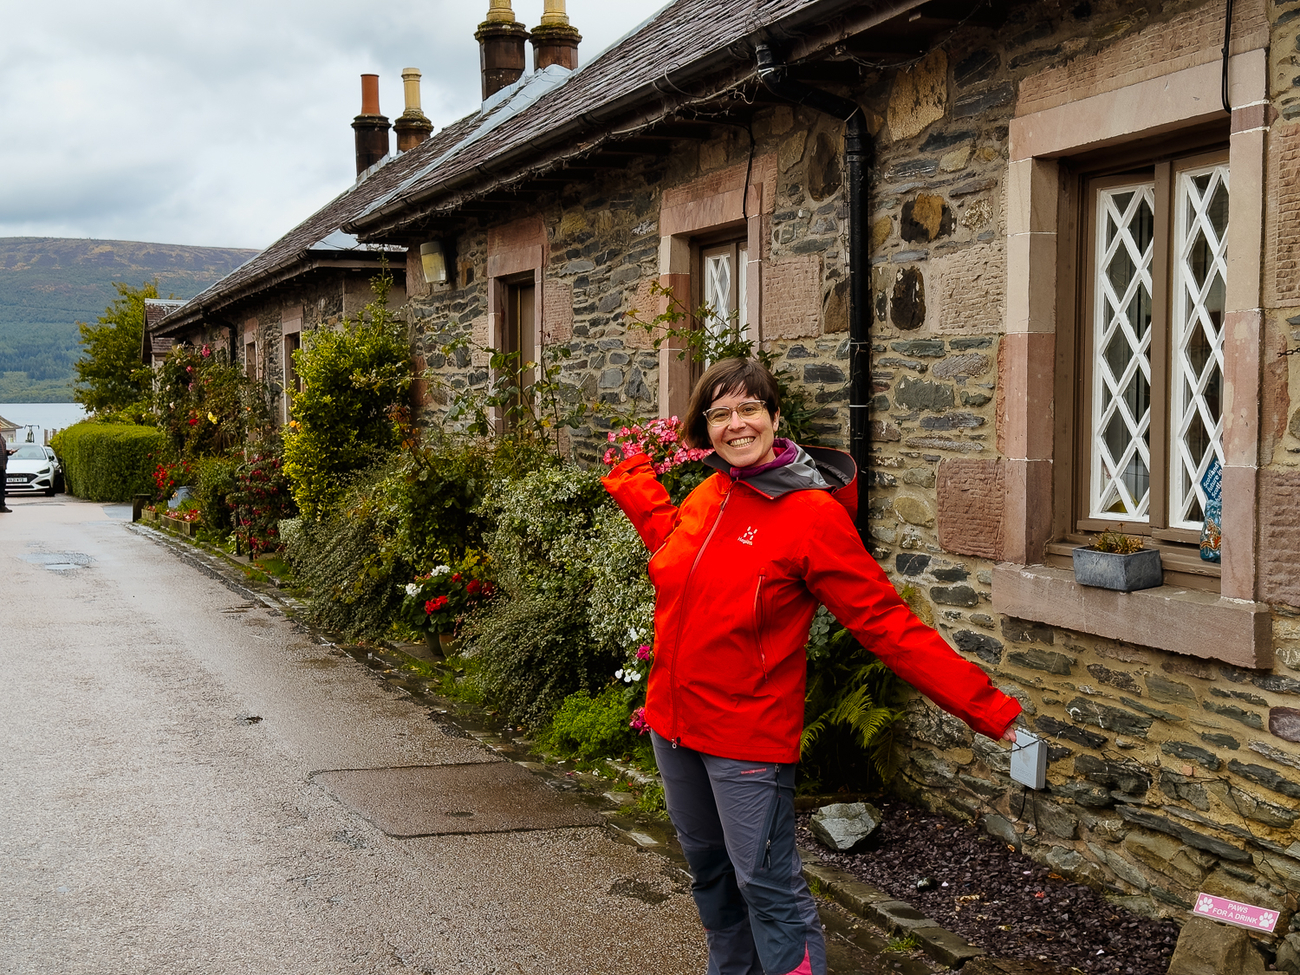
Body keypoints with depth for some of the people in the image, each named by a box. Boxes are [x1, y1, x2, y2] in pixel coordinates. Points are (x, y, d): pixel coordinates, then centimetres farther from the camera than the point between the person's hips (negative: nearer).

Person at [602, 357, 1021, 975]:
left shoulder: (812, 514, -16)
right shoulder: (708, 497, 3)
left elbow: (885, 623, -17)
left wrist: (983, 707, -20)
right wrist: (634, 482, 28)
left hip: (749, 733, -7)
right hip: (674, 721, 7)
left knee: (767, 887, 0)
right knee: (708, 872, 22)